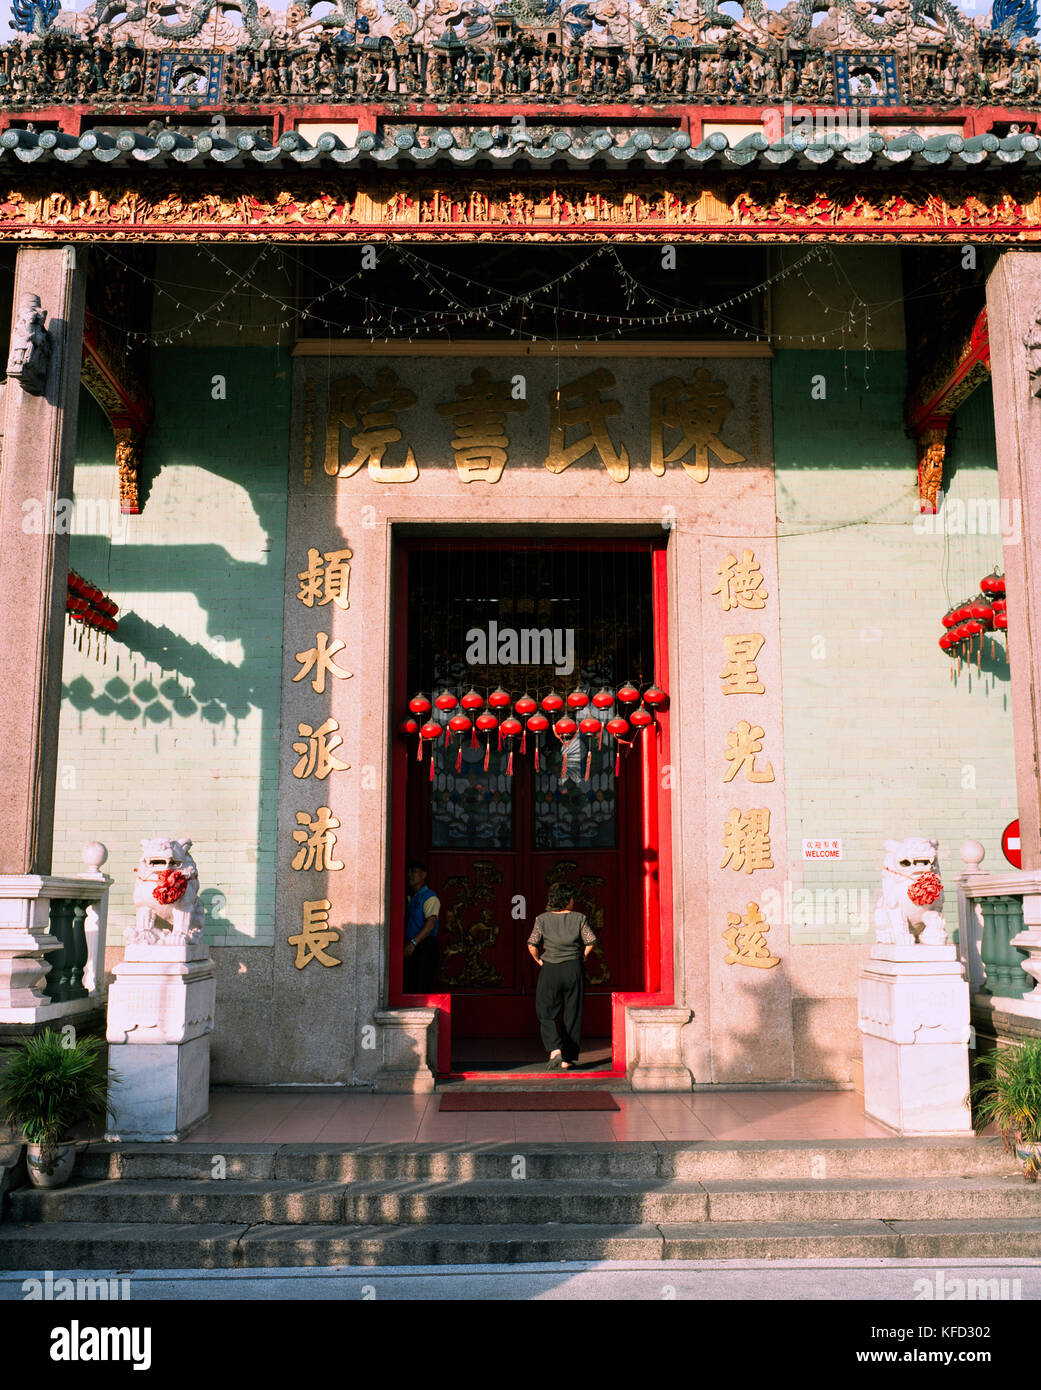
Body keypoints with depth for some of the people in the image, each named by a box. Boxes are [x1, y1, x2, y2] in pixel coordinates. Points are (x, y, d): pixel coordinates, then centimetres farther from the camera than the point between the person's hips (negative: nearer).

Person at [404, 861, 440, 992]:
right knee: (410, 988, 6)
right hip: (412, 947, 8)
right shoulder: (411, 898, 21)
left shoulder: (430, 897, -5)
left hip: (425, 947, -8)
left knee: (422, 991, -12)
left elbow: (431, 923, -17)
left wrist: (413, 942, -24)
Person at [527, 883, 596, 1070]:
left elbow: (532, 944, -7)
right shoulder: (579, 918, -3)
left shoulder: (542, 919, -2)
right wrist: (581, 958, 7)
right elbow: (591, 941, -7)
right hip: (574, 970, 1)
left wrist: (539, 961, 8)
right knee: (572, 1015, 9)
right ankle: (567, 1060, 11)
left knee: (546, 1014, 7)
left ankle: (555, 1049, -15)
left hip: (549, 971, 0)